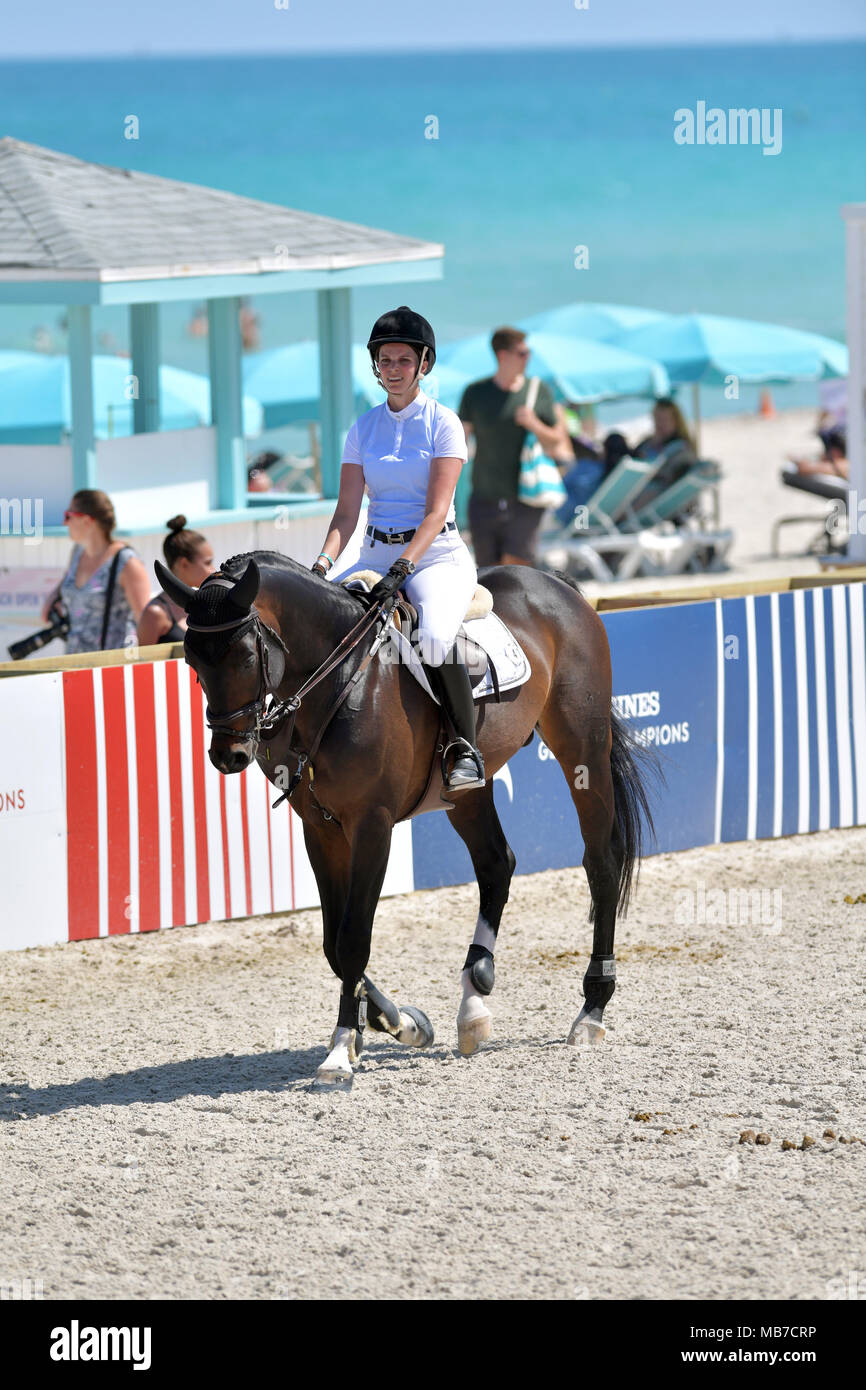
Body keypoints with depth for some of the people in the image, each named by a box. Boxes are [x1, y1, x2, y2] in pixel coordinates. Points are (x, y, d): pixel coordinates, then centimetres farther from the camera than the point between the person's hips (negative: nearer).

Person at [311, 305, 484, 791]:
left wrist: (403, 568, -26)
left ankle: (466, 747, -20)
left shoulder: (443, 423, -4)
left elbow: (436, 510, -13)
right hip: (377, 552, 5)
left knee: (435, 635, -35)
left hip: (437, 553, -5)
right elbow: (347, 511, 4)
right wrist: (325, 561, -14)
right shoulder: (364, 428, 9)